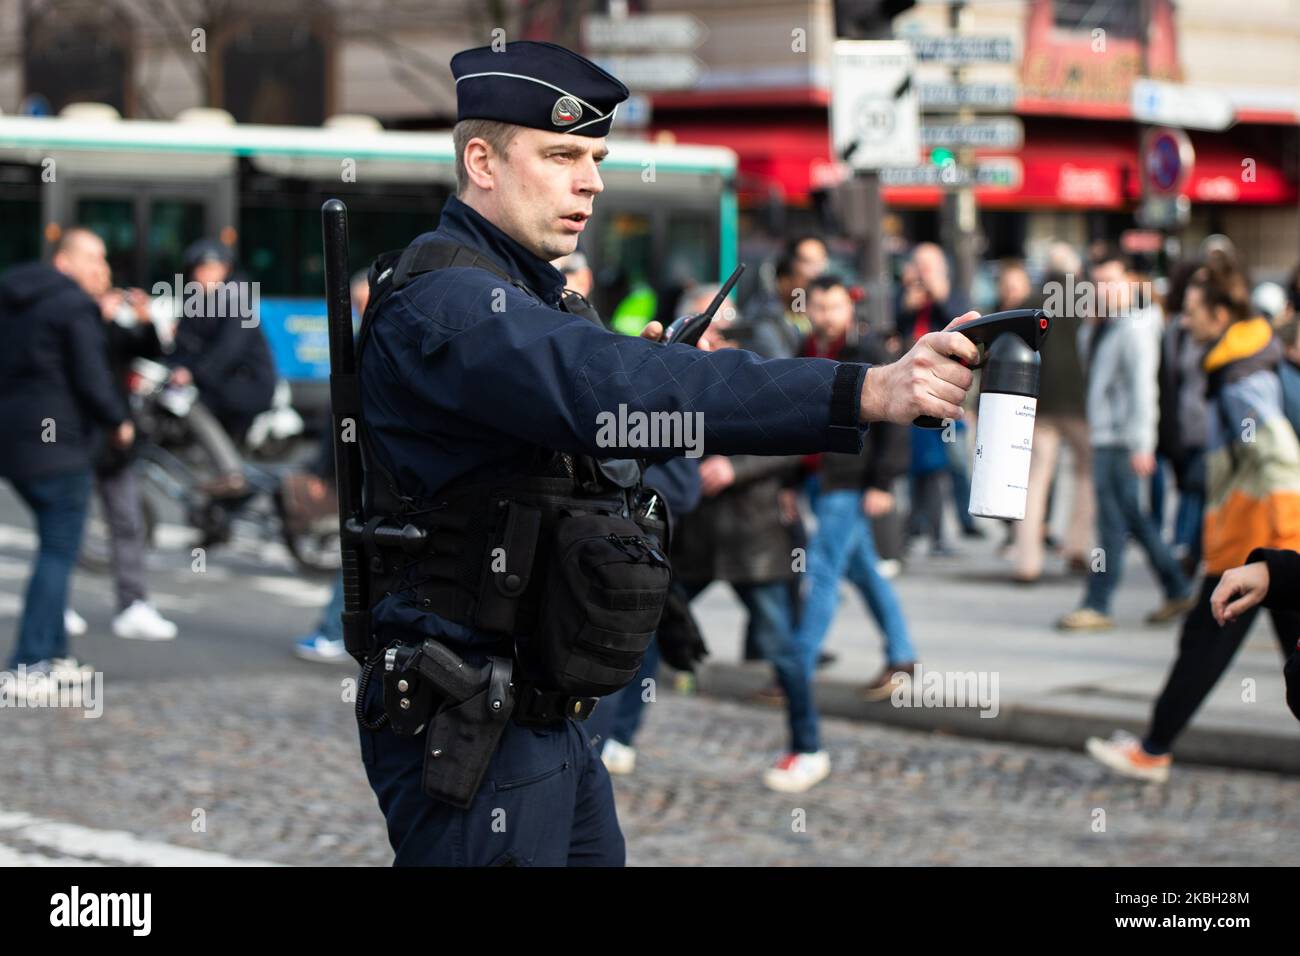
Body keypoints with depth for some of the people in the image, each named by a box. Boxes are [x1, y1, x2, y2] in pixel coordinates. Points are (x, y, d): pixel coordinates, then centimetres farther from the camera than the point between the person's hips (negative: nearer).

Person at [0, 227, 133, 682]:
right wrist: (119, 422, 0)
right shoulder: (76, 308, -11)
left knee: (56, 547, 17)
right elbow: (92, 380, -16)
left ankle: (53, 651, 20)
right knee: (59, 551, -4)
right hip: (58, 445, -9)